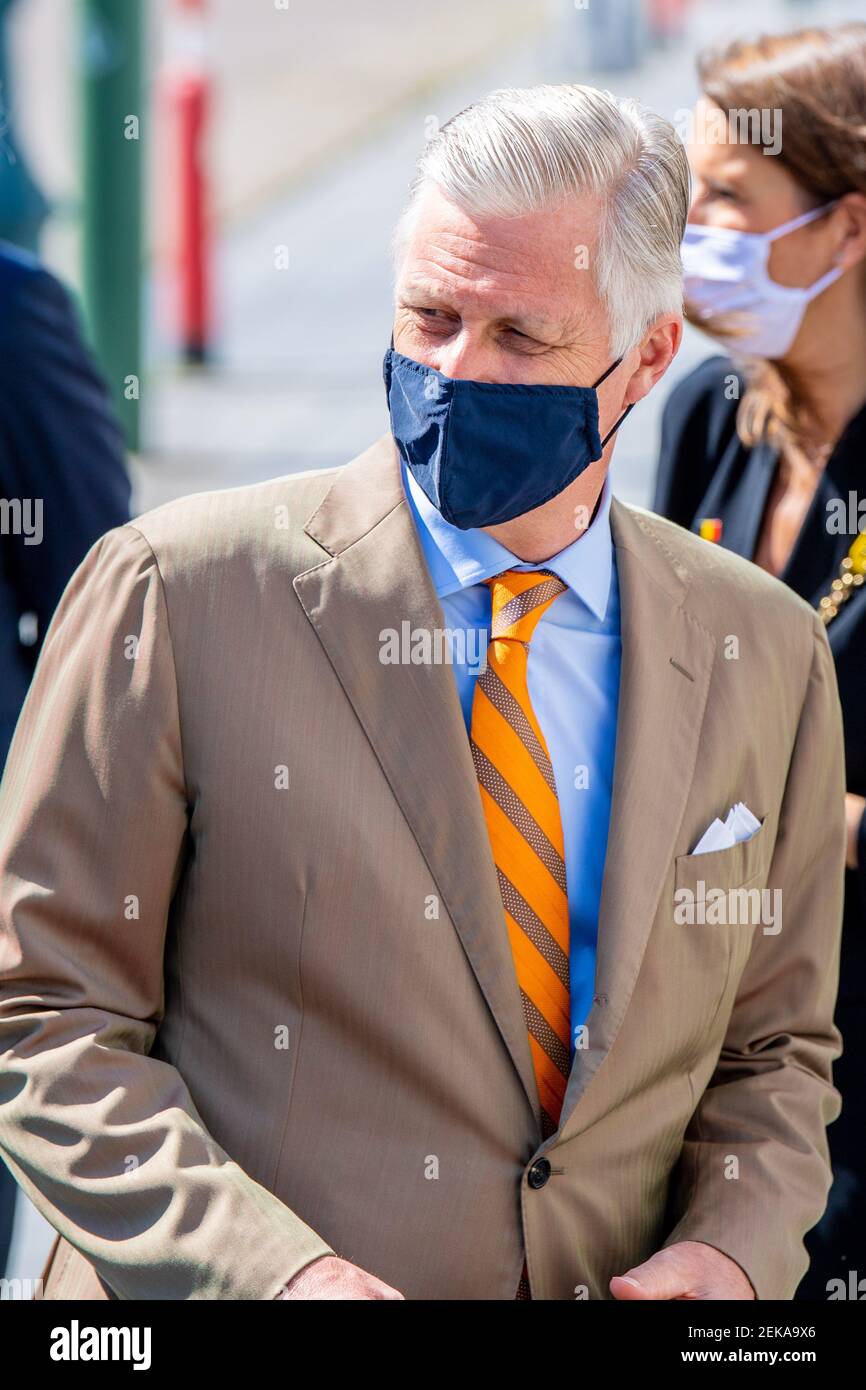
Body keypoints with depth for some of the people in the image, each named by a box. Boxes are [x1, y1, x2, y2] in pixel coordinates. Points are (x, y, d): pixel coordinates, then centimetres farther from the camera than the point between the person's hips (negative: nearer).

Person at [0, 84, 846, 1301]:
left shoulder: (768, 654, 3)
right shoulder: (177, 594, -9)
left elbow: (774, 1048, 12)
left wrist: (733, 1251, -7)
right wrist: (272, 1271, -20)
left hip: (624, 1287, 3)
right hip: (229, 1299, -3)